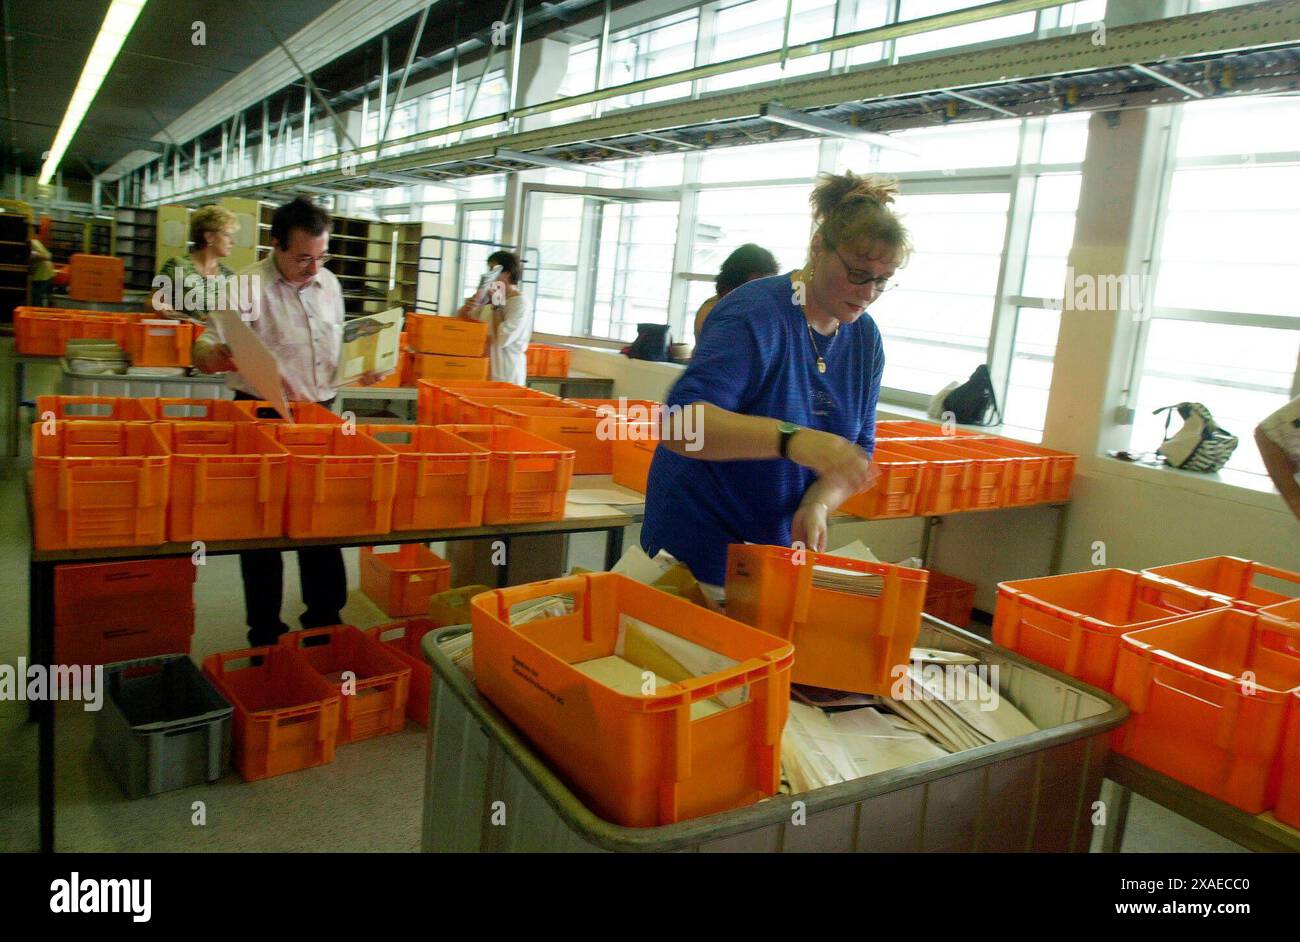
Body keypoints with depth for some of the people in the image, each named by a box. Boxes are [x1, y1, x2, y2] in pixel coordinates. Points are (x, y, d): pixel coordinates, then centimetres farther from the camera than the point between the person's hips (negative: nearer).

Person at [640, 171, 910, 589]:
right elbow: (680, 424, -33)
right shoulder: (756, 312, -21)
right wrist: (791, 439, -46)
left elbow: (856, 451, 2)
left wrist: (818, 504, -18)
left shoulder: (866, 339, 0)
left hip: (782, 542, 6)